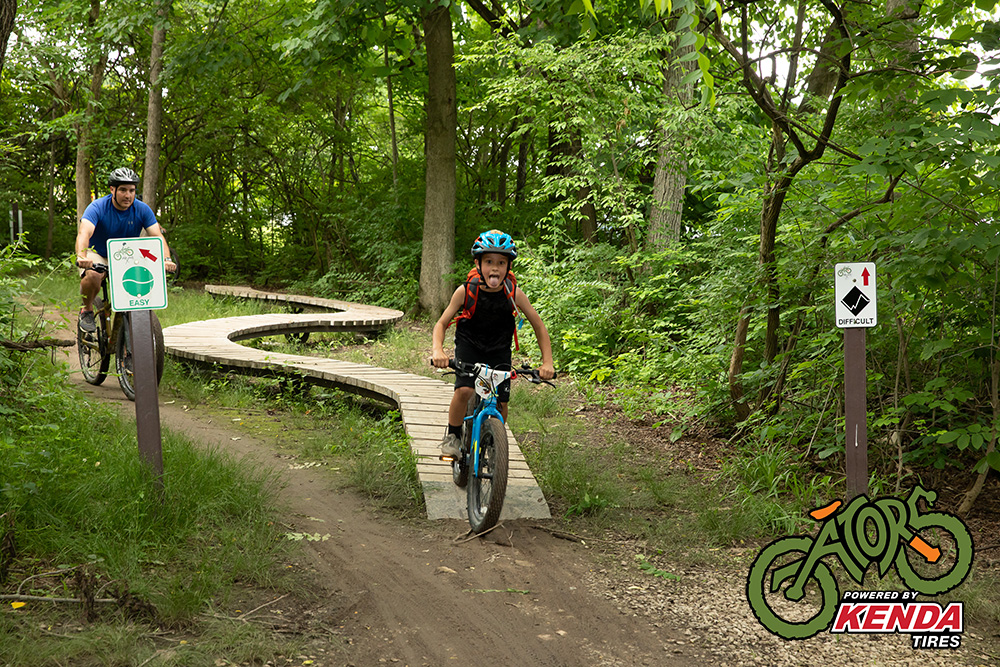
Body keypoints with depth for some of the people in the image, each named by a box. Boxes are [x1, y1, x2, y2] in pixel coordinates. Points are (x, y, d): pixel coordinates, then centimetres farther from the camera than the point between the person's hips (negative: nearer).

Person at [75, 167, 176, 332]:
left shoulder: (142, 210, -13)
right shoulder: (98, 207, -22)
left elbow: (158, 236, -21)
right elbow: (84, 232, -38)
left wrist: (166, 259, -42)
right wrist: (81, 257, -58)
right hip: (98, 254, -3)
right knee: (92, 276, -35)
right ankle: (87, 310, -5)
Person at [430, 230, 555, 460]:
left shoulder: (513, 293, -18)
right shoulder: (466, 290, -20)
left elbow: (539, 326, -7)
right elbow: (441, 323, -13)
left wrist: (547, 362, -15)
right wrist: (438, 350, -32)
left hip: (499, 350, 1)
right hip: (469, 345, -1)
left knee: (501, 402, -7)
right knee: (464, 390, -24)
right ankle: (452, 437, -1)